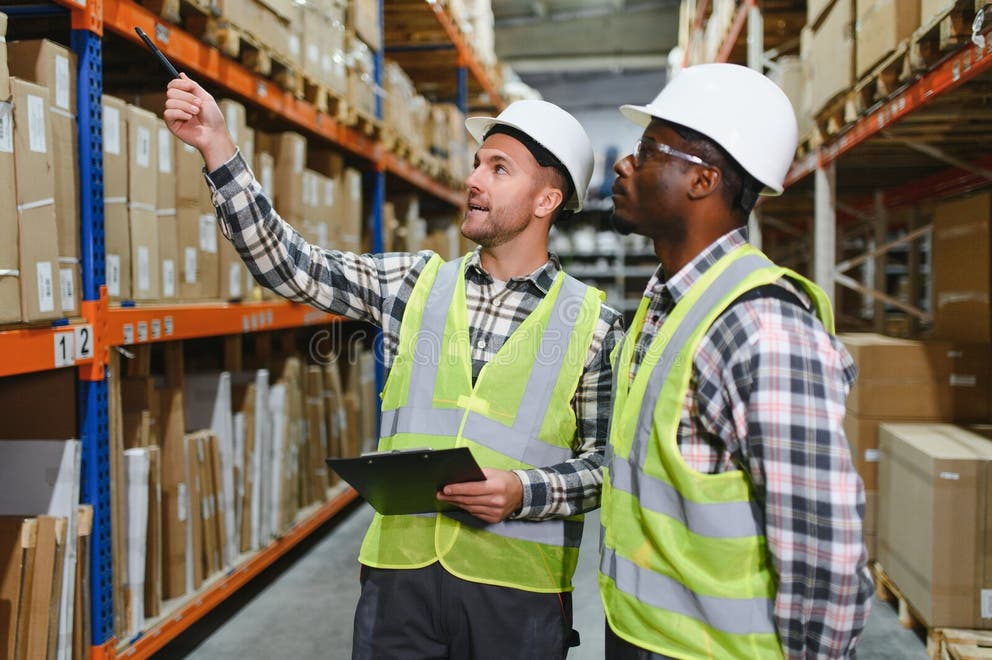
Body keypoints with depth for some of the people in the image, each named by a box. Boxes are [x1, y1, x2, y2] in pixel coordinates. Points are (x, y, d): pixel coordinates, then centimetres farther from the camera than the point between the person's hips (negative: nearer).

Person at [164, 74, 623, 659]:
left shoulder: (592, 324, -3)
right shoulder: (414, 284, 4)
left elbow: (606, 463, -1)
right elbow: (289, 265, -2)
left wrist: (523, 492, -19)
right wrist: (218, 148, -9)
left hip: (517, 589, -2)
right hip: (400, 572, 2)